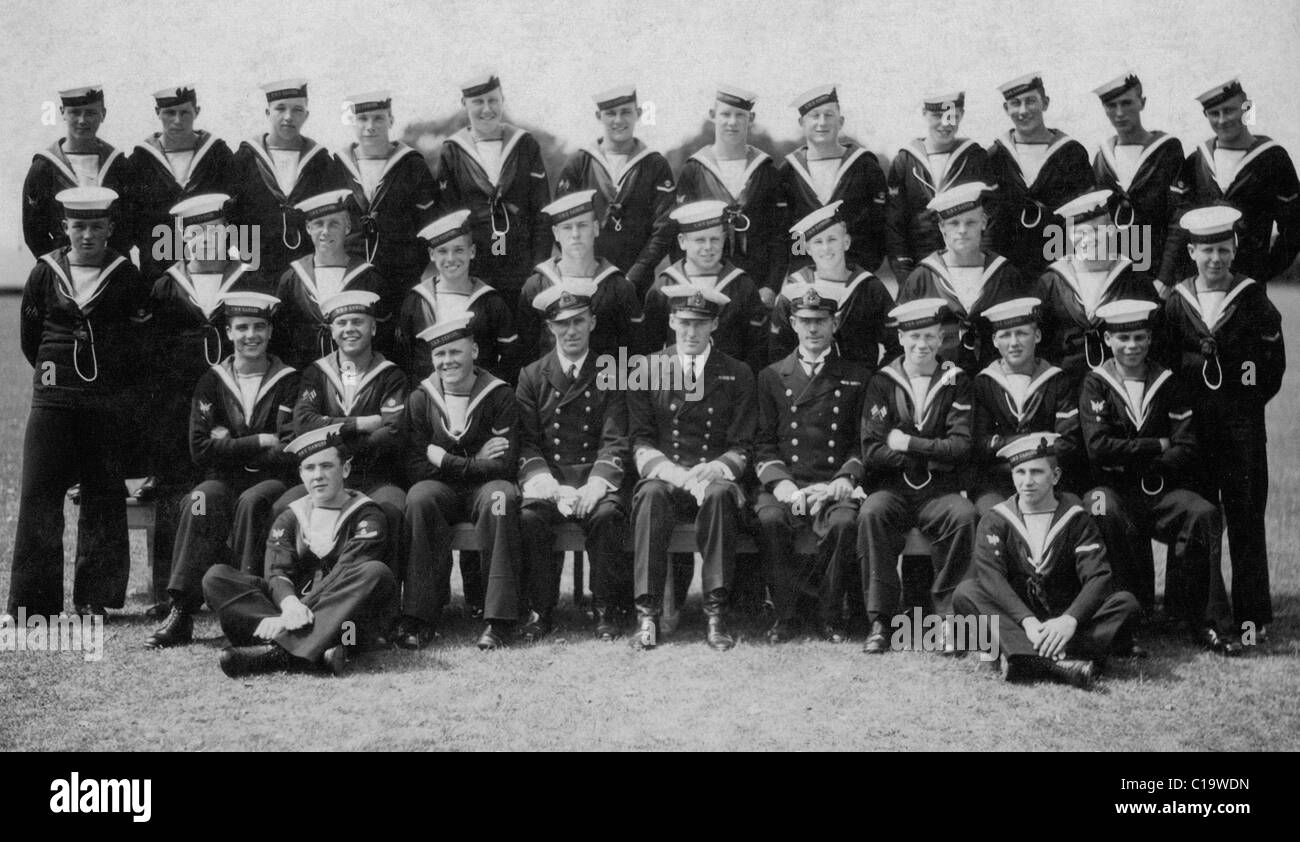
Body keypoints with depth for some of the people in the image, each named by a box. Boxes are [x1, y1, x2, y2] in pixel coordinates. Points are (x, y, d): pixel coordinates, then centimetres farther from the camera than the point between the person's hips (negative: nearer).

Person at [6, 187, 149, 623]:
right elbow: (29, 338, 14)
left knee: (104, 497, 2)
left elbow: (143, 338, 5)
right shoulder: (45, 273, 5)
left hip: (108, 403, -1)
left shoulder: (126, 276, 1)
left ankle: (96, 596, 10)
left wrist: (115, 378, 8)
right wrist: (52, 369, 13)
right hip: (52, 399, 1)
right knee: (39, 493, -3)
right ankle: (33, 598, 2)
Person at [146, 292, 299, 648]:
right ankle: (180, 612, -35)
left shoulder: (288, 382, 3)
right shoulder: (211, 381, 9)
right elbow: (201, 451, -1)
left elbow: (290, 453, -7)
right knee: (202, 497, -32)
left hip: (270, 482, -1)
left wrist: (232, 446, -7)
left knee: (251, 501, -35)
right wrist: (258, 441, -8)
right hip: (225, 482, 1)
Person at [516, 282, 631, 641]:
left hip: (597, 476, -1)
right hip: (547, 477, 1)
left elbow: (615, 443, 0)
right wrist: (554, 489, -14)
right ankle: (540, 609, -14)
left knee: (606, 514, -32)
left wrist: (594, 487, -18)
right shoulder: (532, 376, 11)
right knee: (529, 516, -30)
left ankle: (606, 609, -15)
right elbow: (527, 445, 3)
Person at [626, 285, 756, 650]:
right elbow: (640, 441, 5)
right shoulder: (647, 368, 11)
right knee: (650, 494, -34)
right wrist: (672, 472, -14)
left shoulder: (737, 374, 10)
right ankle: (647, 614, -34)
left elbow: (741, 447, 5)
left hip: (714, 479, 0)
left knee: (719, 494, -35)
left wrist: (716, 469, -17)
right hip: (664, 477, 0)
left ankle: (716, 614, -34)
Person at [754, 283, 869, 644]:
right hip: (785, 482, 1)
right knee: (770, 519, -32)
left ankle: (829, 615, -14)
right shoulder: (771, 377, 14)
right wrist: (783, 485, -10)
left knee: (845, 522, -33)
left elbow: (865, 442, 9)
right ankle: (786, 613, -14)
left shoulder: (858, 377, 12)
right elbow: (763, 444, 8)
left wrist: (844, 481, -10)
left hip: (834, 483, -1)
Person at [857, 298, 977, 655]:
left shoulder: (957, 382, 7)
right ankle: (879, 622, -24)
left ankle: (949, 615, -17)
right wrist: (932, 455, -7)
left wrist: (908, 444, -8)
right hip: (893, 488, 0)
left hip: (941, 491, 0)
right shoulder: (882, 383, 6)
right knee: (871, 513, -32)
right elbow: (872, 453, -2)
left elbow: (961, 448, -4)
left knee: (964, 516, -32)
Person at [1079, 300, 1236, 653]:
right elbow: (1098, 448, -11)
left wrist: (1134, 463, -9)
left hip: (1161, 492, 2)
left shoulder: (1169, 384, 10)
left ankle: (1208, 623, -20)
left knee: (1205, 514, -28)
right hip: (1112, 490, -2)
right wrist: (1158, 446, -7)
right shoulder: (1095, 384, 3)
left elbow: (1187, 450, 1)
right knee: (1105, 513, -37)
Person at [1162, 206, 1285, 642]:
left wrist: (1251, 401, 4)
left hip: (1243, 422, -2)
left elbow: (1275, 360, 6)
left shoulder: (1252, 297, 0)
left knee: (1246, 518, -1)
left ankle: (1252, 615, 5)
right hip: (1193, 422, 2)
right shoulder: (1176, 301, 4)